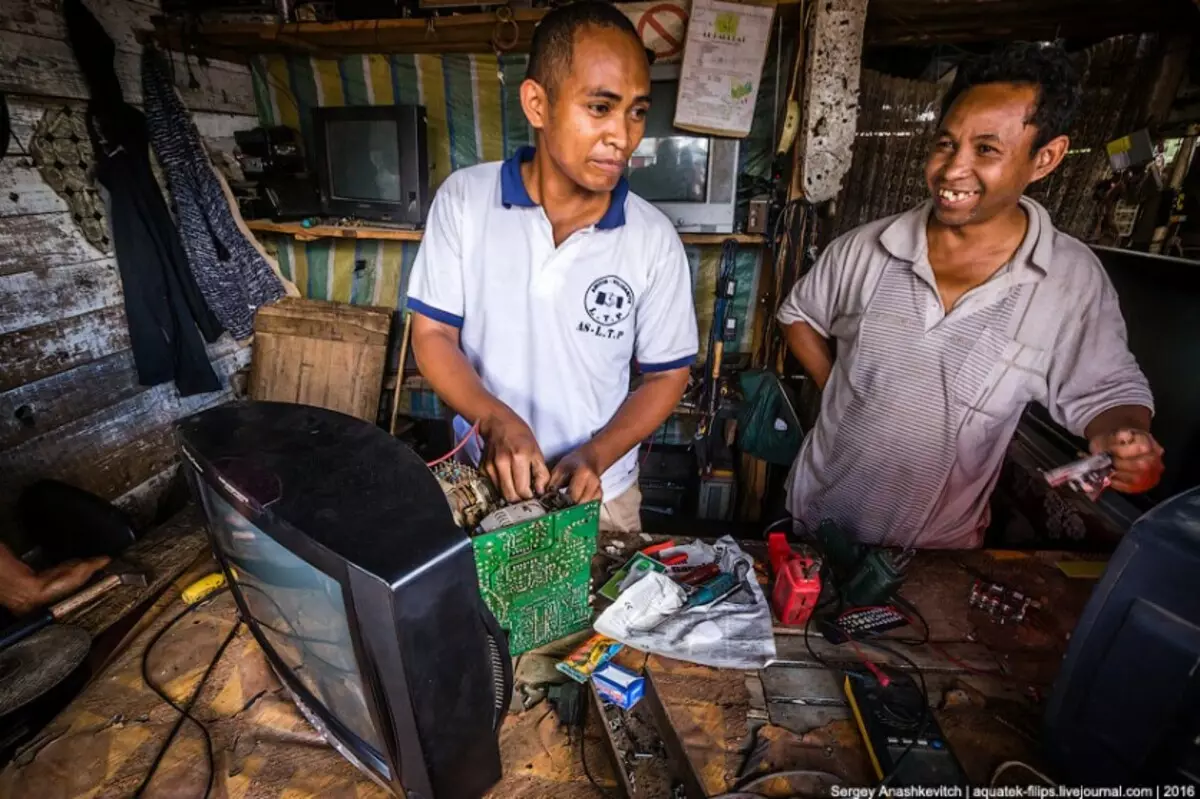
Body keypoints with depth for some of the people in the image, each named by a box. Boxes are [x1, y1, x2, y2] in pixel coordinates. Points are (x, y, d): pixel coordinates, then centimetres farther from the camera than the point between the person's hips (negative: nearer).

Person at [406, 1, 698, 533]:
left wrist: (595, 455, -19)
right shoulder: (464, 199, -11)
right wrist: (494, 421, -25)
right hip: (485, 479, 1)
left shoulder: (655, 239, -12)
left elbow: (668, 375, -5)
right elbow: (433, 335, -8)